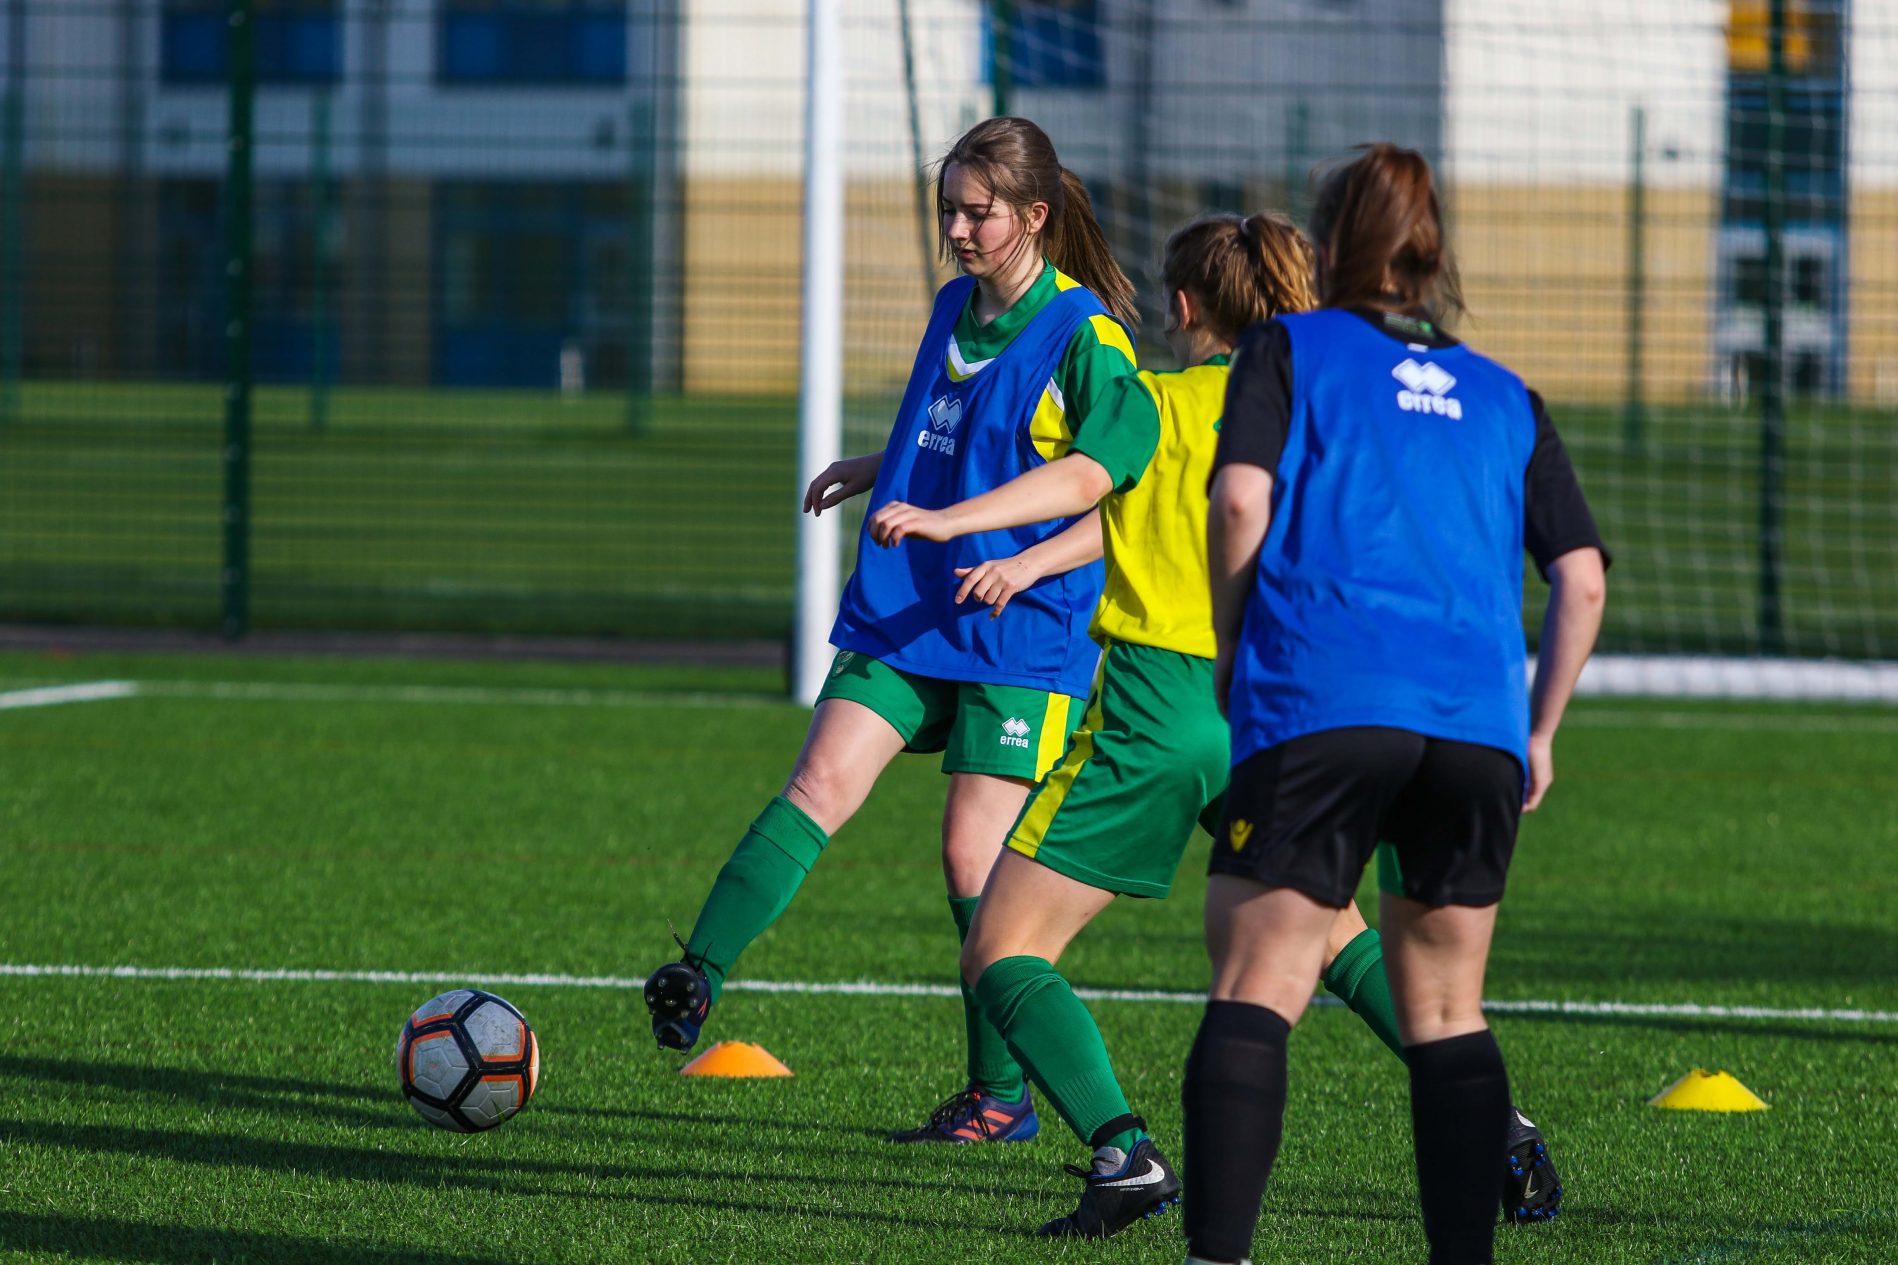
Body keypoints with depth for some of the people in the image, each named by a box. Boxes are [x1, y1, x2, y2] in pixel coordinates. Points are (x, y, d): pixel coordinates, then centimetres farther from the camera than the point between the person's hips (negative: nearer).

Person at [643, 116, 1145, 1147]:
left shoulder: (1084, 337, -10)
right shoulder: (957, 308, 11)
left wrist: (1034, 560, -26)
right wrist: (872, 470, 16)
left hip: (1018, 637, -6)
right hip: (903, 612, 6)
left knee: (973, 853, -6)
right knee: (820, 784, -13)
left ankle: (1003, 1094, 6)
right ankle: (697, 977, -24)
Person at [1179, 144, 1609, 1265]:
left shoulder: (1288, 349, 14)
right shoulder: (1505, 397, 23)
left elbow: (1241, 501, -3)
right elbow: (1582, 579, 14)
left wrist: (1231, 658, 9)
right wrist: (1538, 735, 22)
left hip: (1320, 705, -3)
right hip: (1476, 727, 3)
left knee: (1258, 991, -7)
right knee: (1447, 1012, 13)